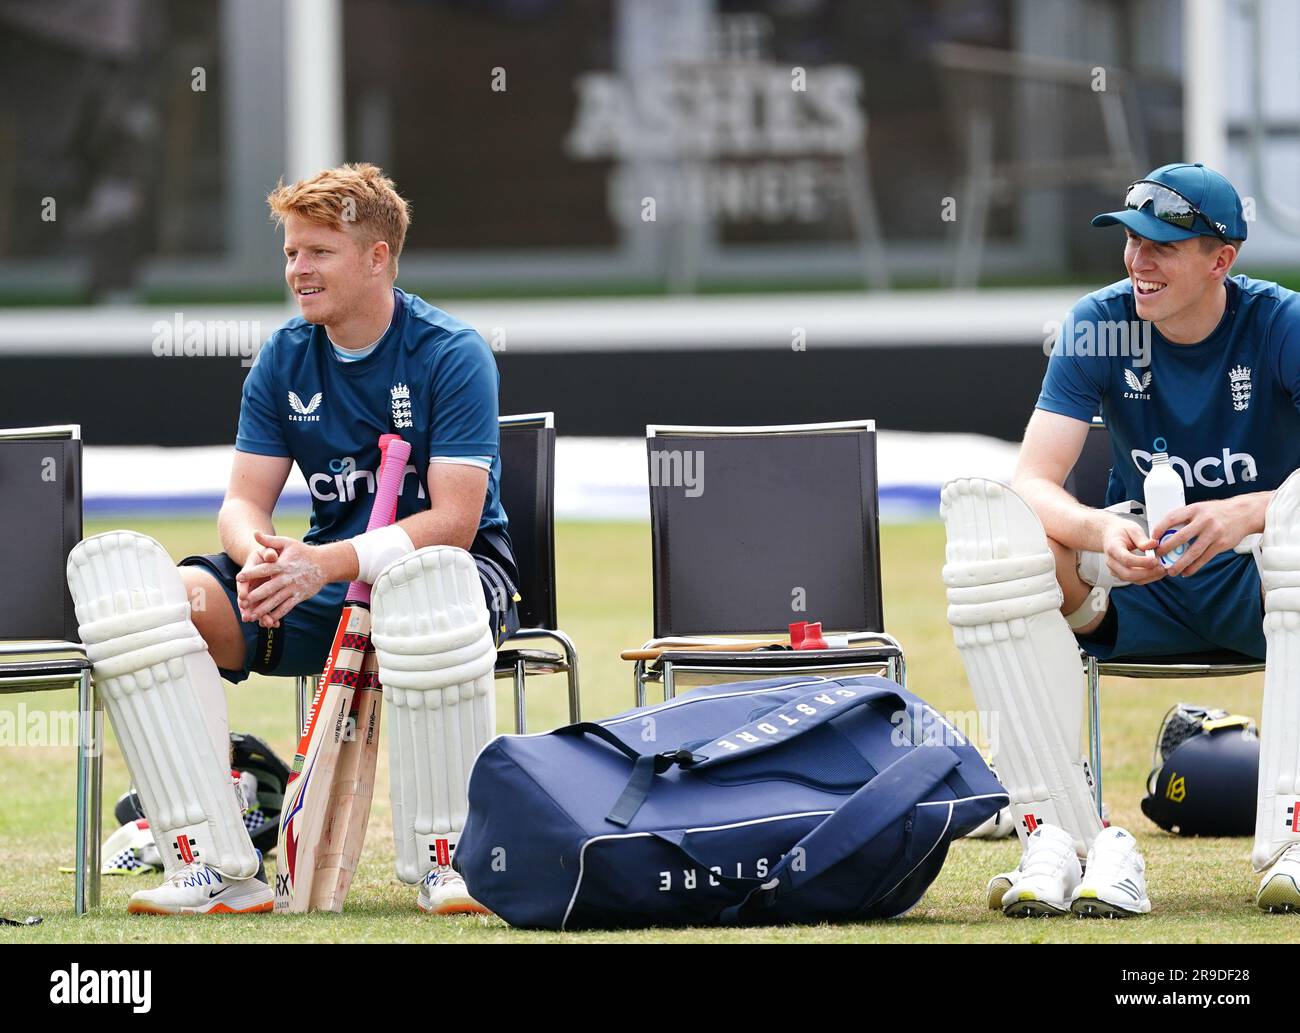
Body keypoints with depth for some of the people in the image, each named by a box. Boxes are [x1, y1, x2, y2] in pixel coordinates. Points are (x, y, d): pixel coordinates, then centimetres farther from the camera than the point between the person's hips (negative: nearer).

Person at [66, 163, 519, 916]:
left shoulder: (451, 354, -10)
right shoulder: (285, 359, 5)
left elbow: (453, 521, -18)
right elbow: (244, 501, 3)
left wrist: (326, 563, -33)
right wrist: (259, 556, -24)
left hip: (448, 564, -5)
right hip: (326, 582, 5)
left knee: (430, 589, -45)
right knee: (153, 592, -20)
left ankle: (444, 858, -28)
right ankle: (218, 865, -24)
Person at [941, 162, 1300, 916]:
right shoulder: (1102, 326, -4)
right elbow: (1035, 482, -13)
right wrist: (1101, 531, -36)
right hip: (1139, 581, 2)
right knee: (983, 516, -25)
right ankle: (1064, 836, -32)